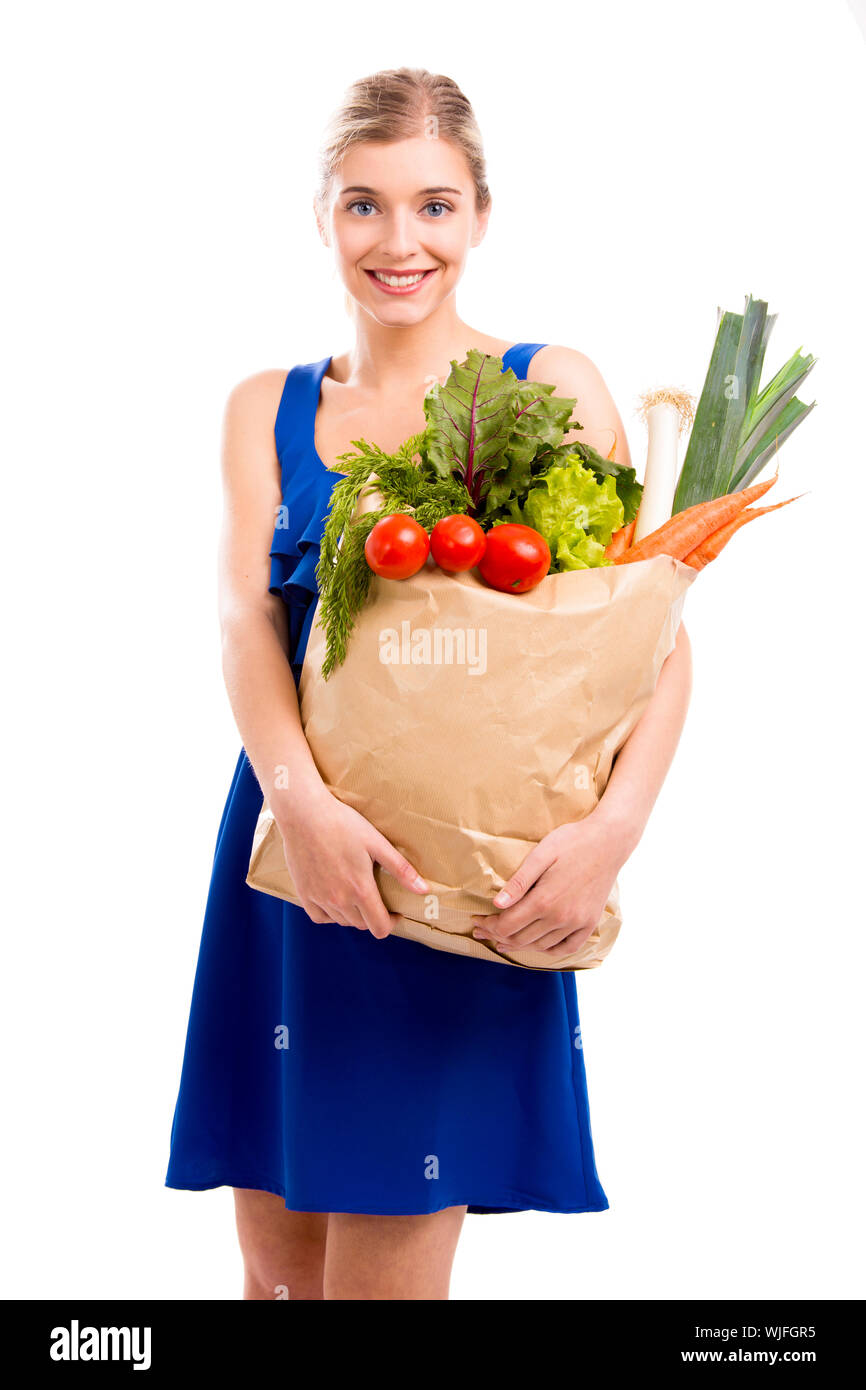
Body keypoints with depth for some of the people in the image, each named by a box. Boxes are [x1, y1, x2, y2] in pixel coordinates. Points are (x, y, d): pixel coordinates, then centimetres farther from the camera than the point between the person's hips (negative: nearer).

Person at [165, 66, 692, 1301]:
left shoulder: (553, 390, 1)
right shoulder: (267, 409, 10)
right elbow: (246, 613, -4)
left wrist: (618, 819, -22)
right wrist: (300, 794, -23)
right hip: (294, 840, 3)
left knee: (384, 1269, -1)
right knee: (277, 1258, 12)